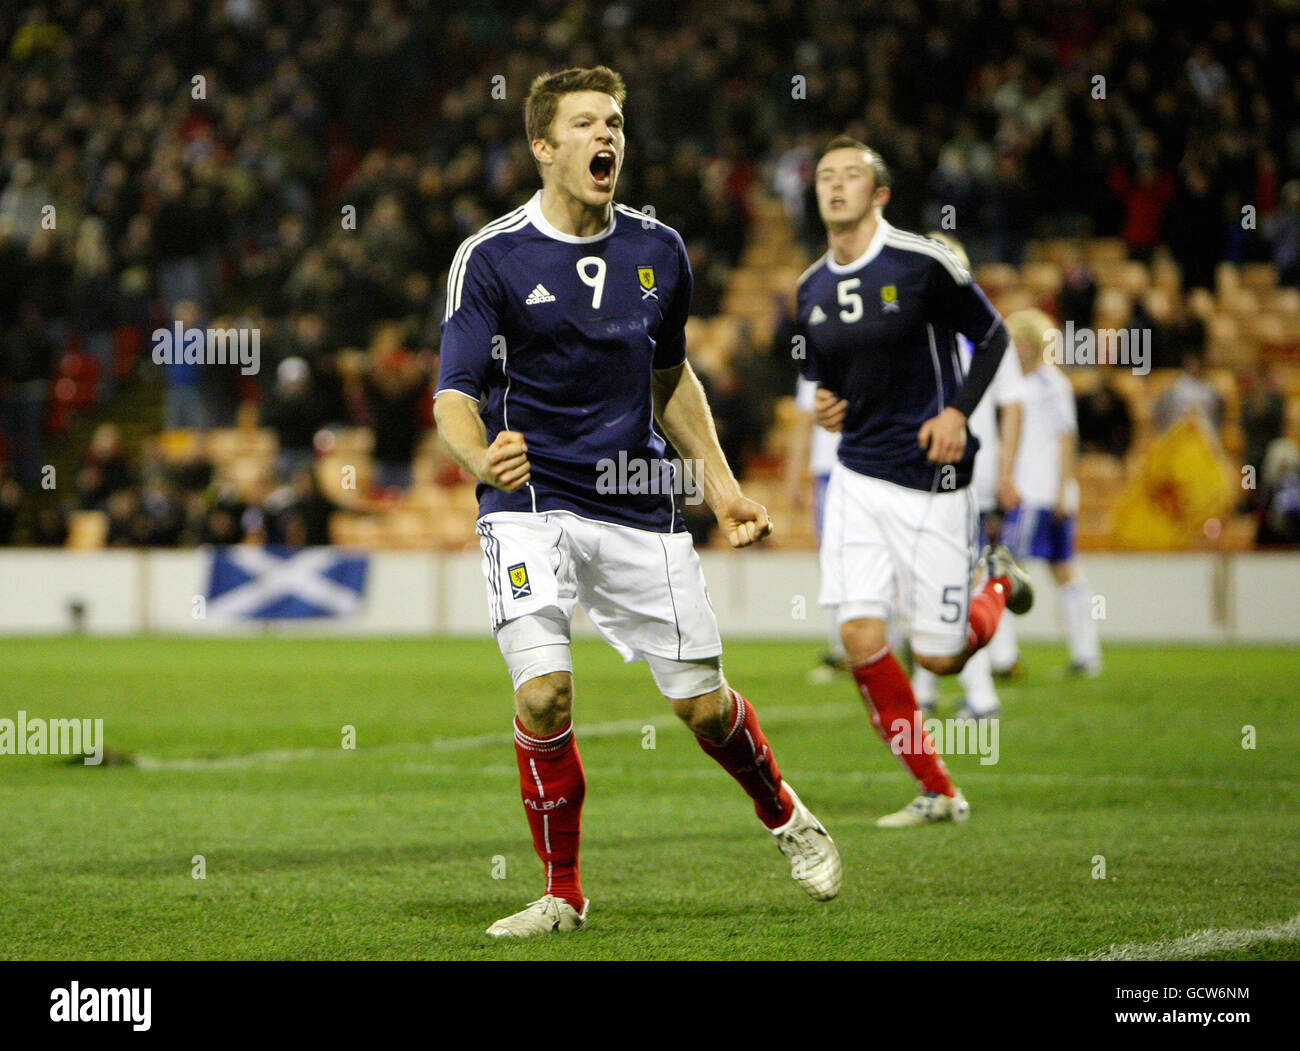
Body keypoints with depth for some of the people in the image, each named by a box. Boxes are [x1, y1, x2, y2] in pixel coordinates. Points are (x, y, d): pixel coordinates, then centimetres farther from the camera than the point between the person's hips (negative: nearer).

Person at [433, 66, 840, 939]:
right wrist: (481, 456, -36)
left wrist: (719, 481, 15)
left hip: (639, 505, 3)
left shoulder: (658, 249, 5)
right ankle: (563, 894, 0)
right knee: (544, 695, -19)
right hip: (531, 502, -3)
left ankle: (784, 815, 35)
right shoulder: (491, 258, -9)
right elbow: (455, 393, -14)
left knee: (705, 705, 4)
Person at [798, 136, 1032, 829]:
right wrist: (825, 403, -1)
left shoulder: (922, 264, -10)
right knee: (860, 638, -11)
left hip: (930, 480, -5)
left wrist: (958, 411, -14)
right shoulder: (812, 290, 7)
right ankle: (936, 793, 4)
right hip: (858, 478, 5)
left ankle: (999, 584, 33)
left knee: (939, 657, -2)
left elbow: (991, 335, -1)